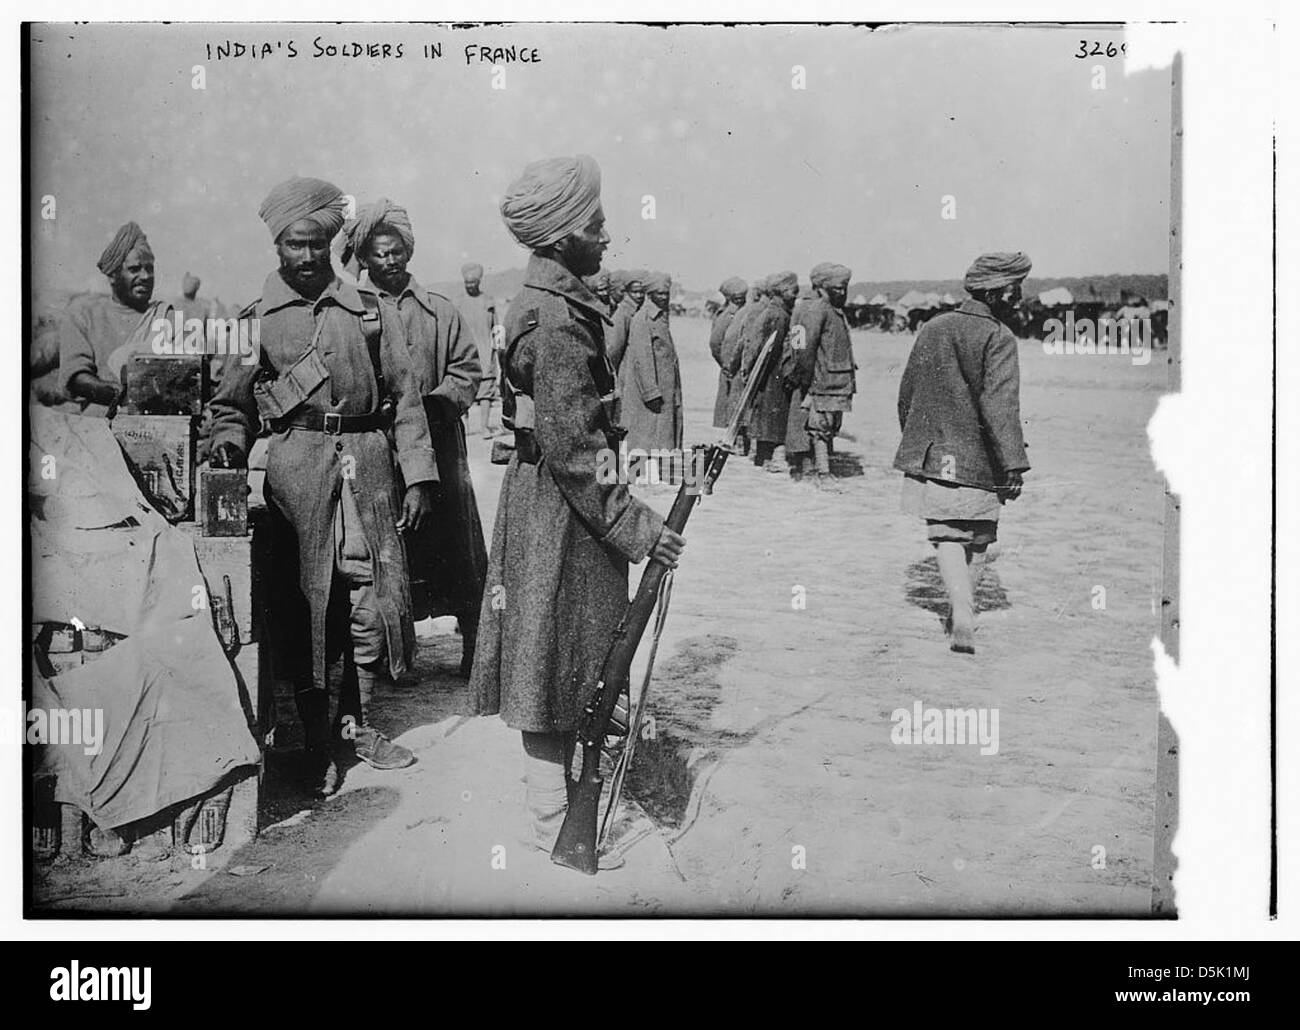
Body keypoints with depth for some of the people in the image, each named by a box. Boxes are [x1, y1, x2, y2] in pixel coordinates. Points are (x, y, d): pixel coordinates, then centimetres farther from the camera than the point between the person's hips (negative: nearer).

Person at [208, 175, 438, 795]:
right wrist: (228, 445, -9)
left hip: (367, 461, 1)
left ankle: (354, 723, 20)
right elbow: (231, 403, 12)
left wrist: (418, 476, 2)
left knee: (371, 600, 2)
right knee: (303, 602, 1)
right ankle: (315, 738, 13)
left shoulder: (370, 310, 10)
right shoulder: (257, 317, 8)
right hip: (296, 464, -1)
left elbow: (403, 396, 8)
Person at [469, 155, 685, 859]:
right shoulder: (557, 320, -21)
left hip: (544, 493, 10)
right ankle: (555, 824, 12)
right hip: (560, 509, -10)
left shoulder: (550, 302, 12)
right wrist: (635, 528, -21)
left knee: (558, 661, 20)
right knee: (555, 661, 0)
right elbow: (569, 450, -25)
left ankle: (554, 785, 35)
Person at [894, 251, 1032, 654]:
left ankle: (963, 616, -16)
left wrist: (915, 443, 29)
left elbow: (906, 394, 17)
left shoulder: (932, 328, 9)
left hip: (929, 456, 4)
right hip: (977, 461, -4)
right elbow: (1000, 406, -22)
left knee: (947, 535, 2)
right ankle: (961, 617, 23)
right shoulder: (997, 338, -10)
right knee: (977, 539, 14)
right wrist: (1014, 465, -23)